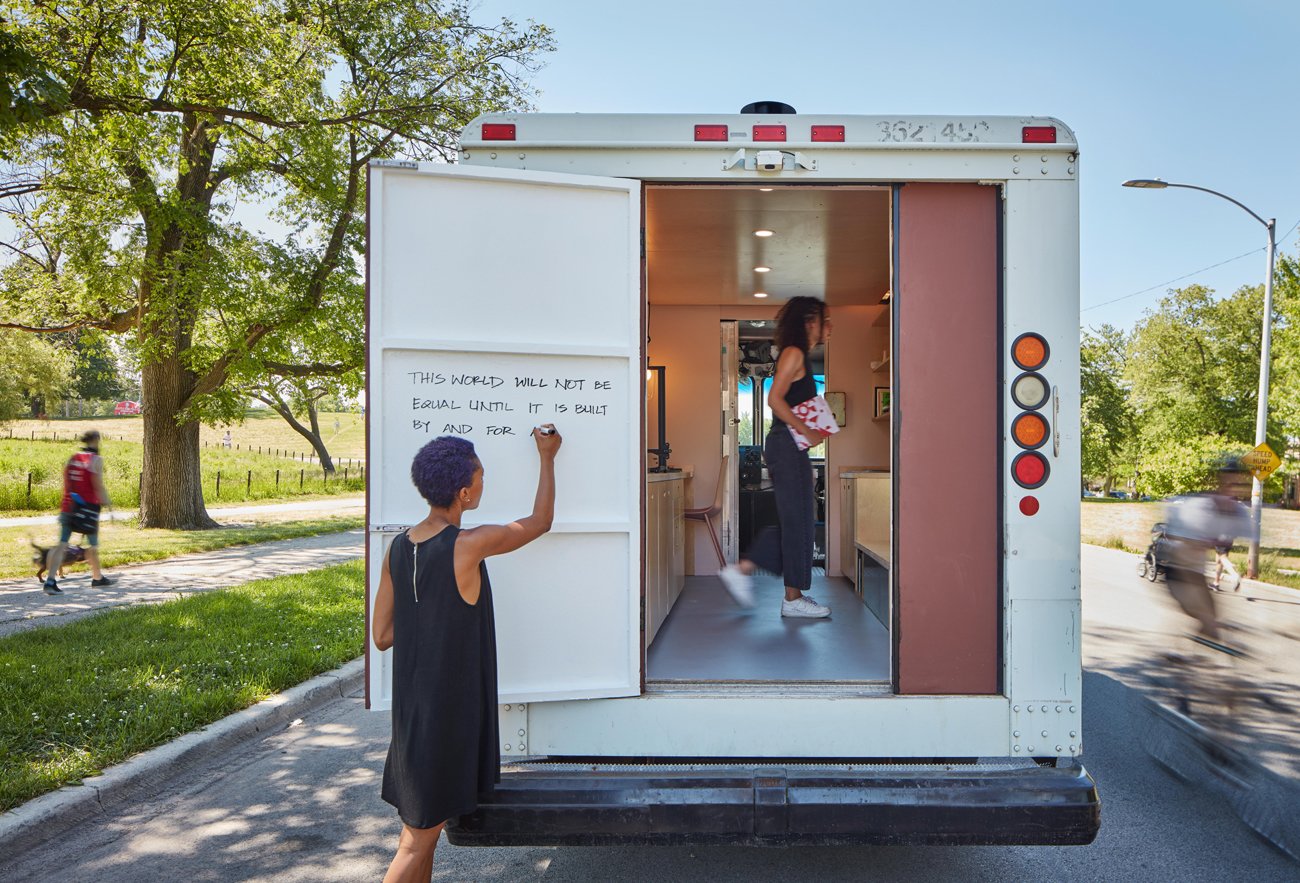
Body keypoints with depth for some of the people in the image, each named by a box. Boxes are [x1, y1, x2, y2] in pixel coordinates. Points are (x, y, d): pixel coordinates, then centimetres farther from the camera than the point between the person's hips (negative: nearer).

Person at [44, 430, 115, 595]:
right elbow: (99, 486, -12)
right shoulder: (96, 459, -7)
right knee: (93, 545, 11)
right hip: (88, 507, -5)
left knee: (61, 544, 0)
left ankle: (50, 580, -12)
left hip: (68, 507, 5)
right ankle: (97, 578, 26)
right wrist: (106, 502, -1)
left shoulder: (72, 458, 11)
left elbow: (66, 483, 12)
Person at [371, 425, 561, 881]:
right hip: (449, 711, -7)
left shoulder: (398, 548, -1)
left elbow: (382, 635, 5)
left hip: (412, 707, 7)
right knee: (418, 840, 5)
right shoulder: (469, 545, -21)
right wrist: (547, 457, 9)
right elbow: (541, 521, -3)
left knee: (421, 829, 20)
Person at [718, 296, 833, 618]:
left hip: (790, 447, 10)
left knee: (796, 520, 12)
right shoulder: (794, 353, -10)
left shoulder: (800, 357, 20)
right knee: (798, 521, -4)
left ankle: (742, 569, 15)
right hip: (787, 444, -10)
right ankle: (794, 598, 4)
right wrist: (808, 432, -18)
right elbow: (775, 399, -21)